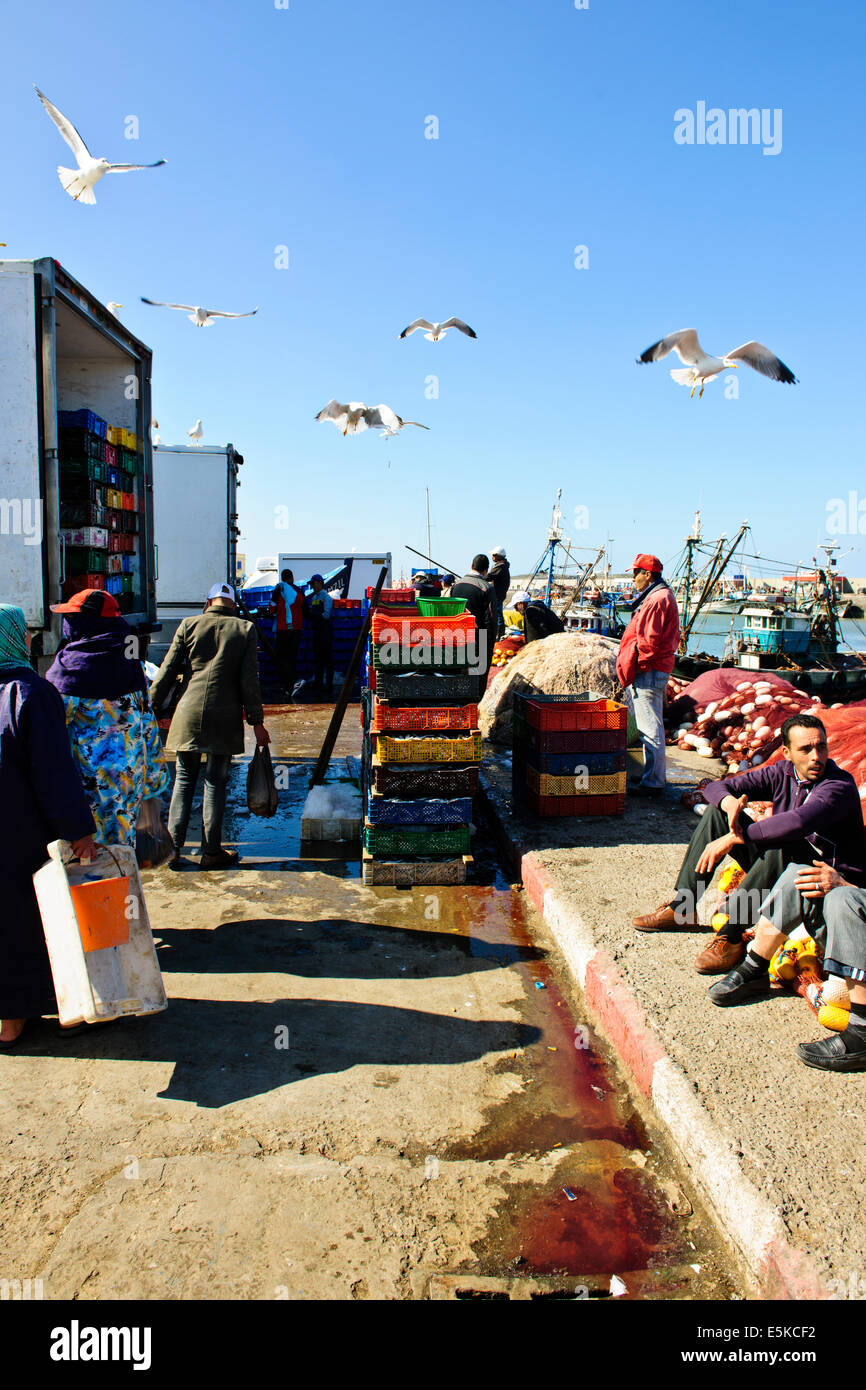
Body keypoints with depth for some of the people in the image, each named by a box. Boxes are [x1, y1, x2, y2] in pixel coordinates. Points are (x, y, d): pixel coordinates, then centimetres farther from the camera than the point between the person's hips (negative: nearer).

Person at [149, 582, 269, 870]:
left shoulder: (189, 625, 5)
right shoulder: (245, 629, 2)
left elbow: (167, 671, 5)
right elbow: (249, 679, -1)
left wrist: (151, 707, 15)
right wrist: (256, 720, 4)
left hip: (189, 712, 1)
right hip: (225, 715, -1)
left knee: (184, 779, 12)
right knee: (215, 782, 6)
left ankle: (173, 847, 12)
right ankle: (211, 852, 11)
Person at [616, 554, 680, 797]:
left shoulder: (657, 599, -16)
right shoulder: (659, 596, 19)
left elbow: (649, 642, -22)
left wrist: (633, 666, -14)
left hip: (648, 673, -11)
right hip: (649, 671, 11)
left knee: (650, 728, -7)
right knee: (649, 727, 17)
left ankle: (653, 783, -4)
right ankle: (652, 776, 25)